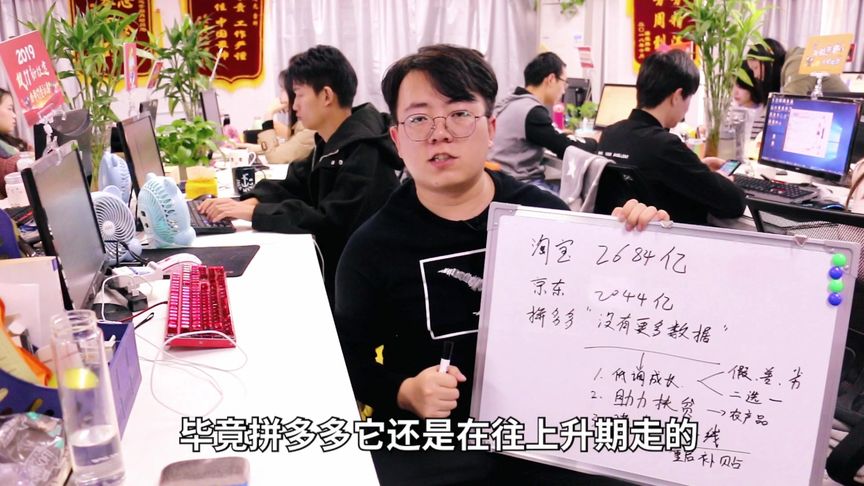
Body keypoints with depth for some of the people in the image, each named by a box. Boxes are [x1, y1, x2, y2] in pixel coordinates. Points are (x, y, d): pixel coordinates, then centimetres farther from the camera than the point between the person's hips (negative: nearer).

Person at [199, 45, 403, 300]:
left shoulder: (365, 152, -23)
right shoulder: (331, 143, 8)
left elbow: (331, 223, -28)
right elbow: (292, 186, 10)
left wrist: (253, 212, -25)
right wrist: (249, 201, -9)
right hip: (330, 259, 8)